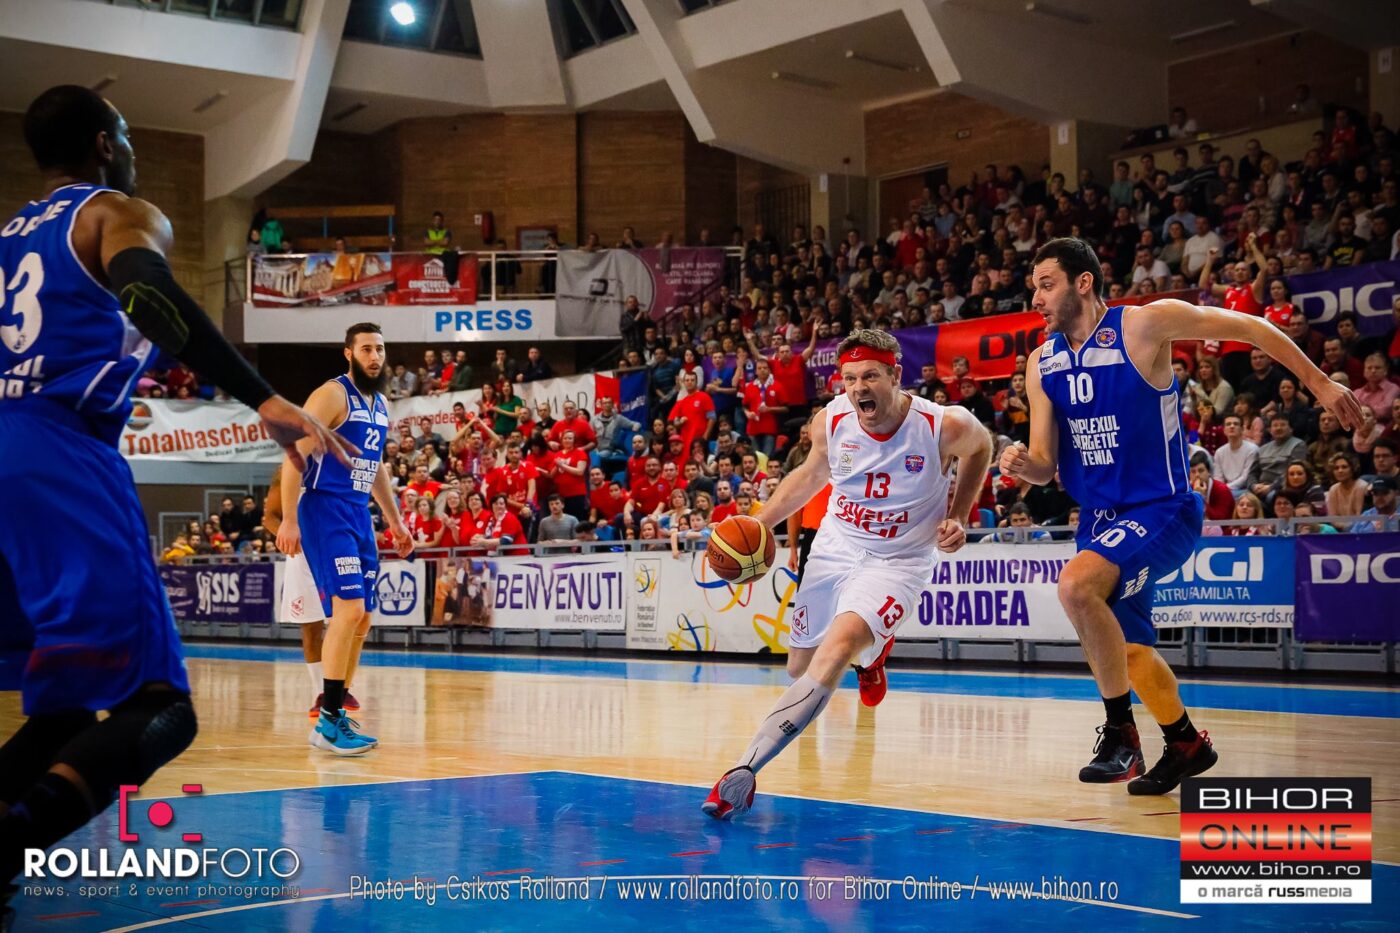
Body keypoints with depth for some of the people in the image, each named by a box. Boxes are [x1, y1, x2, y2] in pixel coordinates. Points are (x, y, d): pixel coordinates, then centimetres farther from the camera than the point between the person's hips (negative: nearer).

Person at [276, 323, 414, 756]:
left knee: (361, 617, 8)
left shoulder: (381, 405, 15)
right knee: (348, 609, -17)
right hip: (325, 511, -9)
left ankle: (332, 717, 17)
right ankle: (329, 722, -10)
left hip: (359, 514, 9)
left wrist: (396, 521, 25)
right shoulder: (332, 395, -10)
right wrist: (288, 519, -21)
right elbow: (294, 454, -15)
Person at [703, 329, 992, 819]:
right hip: (835, 548, 5)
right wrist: (758, 522, 0)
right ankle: (871, 651, 52)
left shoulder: (944, 425, -20)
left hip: (898, 561, -5)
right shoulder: (831, 421, -12)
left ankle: (742, 771, -34)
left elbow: (980, 447, 6)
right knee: (799, 666, 16)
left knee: (837, 649, -30)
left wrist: (957, 518, -5)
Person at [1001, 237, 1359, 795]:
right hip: (1100, 517, 7)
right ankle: (1187, 744, 39)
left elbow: (1249, 328, -4)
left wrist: (1318, 383, -1)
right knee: (1129, 648, 14)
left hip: (1162, 509, -7)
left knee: (1076, 585, -30)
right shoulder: (1042, 363, 3)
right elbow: (1045, 466, 4)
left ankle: (1120, 731, -15)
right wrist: (1022, 465, -19)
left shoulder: (1146, 324, -14)